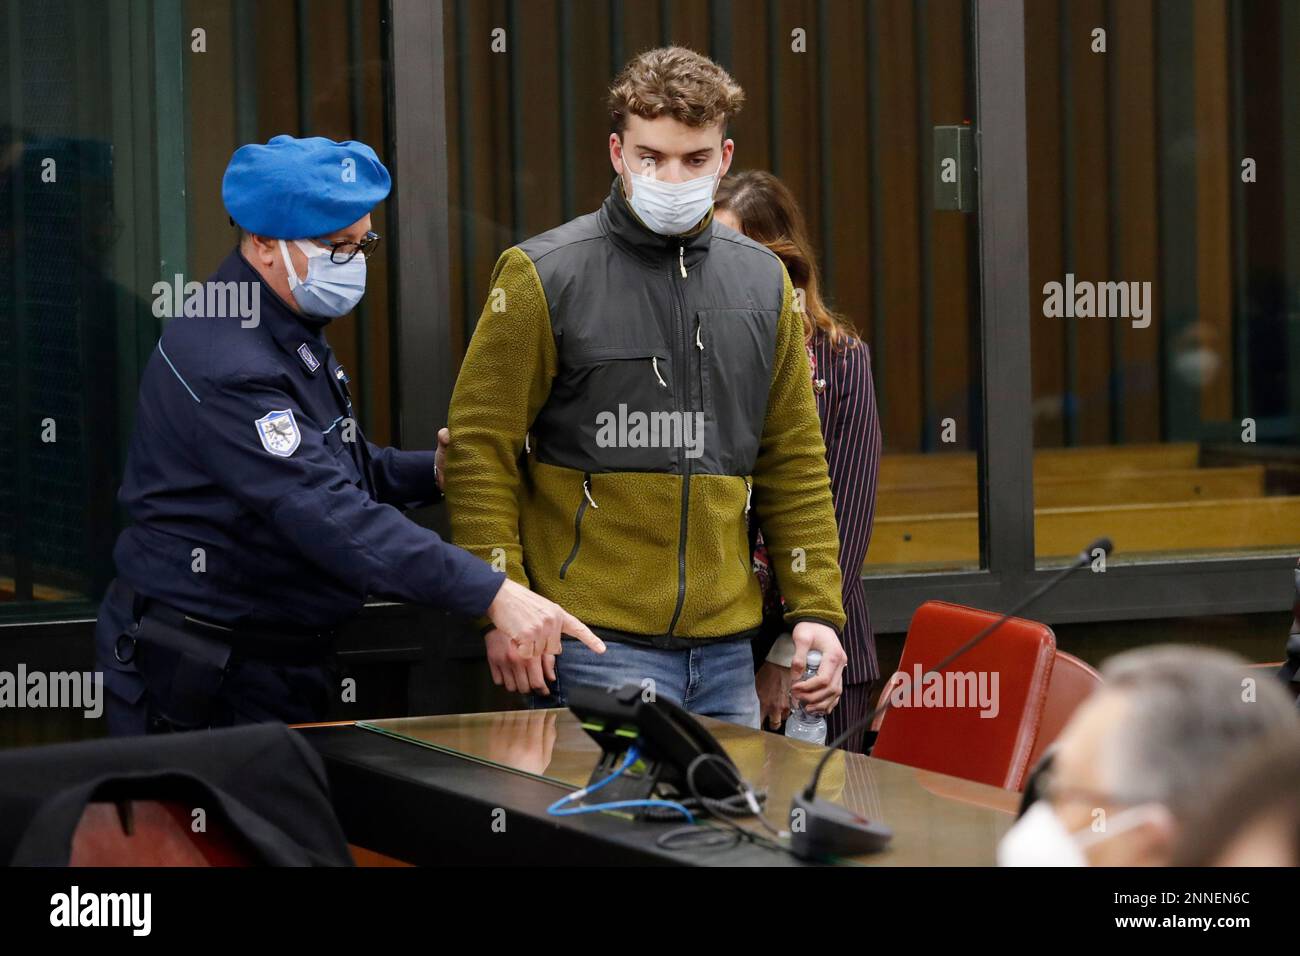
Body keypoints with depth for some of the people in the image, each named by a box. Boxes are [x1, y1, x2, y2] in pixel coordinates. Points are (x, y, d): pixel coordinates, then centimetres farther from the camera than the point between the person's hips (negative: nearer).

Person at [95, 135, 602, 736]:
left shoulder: (293, 336, 12)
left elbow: (334, 472, 23)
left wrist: (434, 472, 3)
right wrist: (492, 595, -38)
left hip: (283, 662, 10)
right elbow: (328, 515, -33)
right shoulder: (226, 367, -24)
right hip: (200, 684, -10)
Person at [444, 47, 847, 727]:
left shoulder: (764, 282, 11)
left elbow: (794, 464, 14)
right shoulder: (544, 276, -3)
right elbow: (480, 446, -4)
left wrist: (816, 611, 7)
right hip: (598, 648, -5)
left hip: (725, 649, 5)